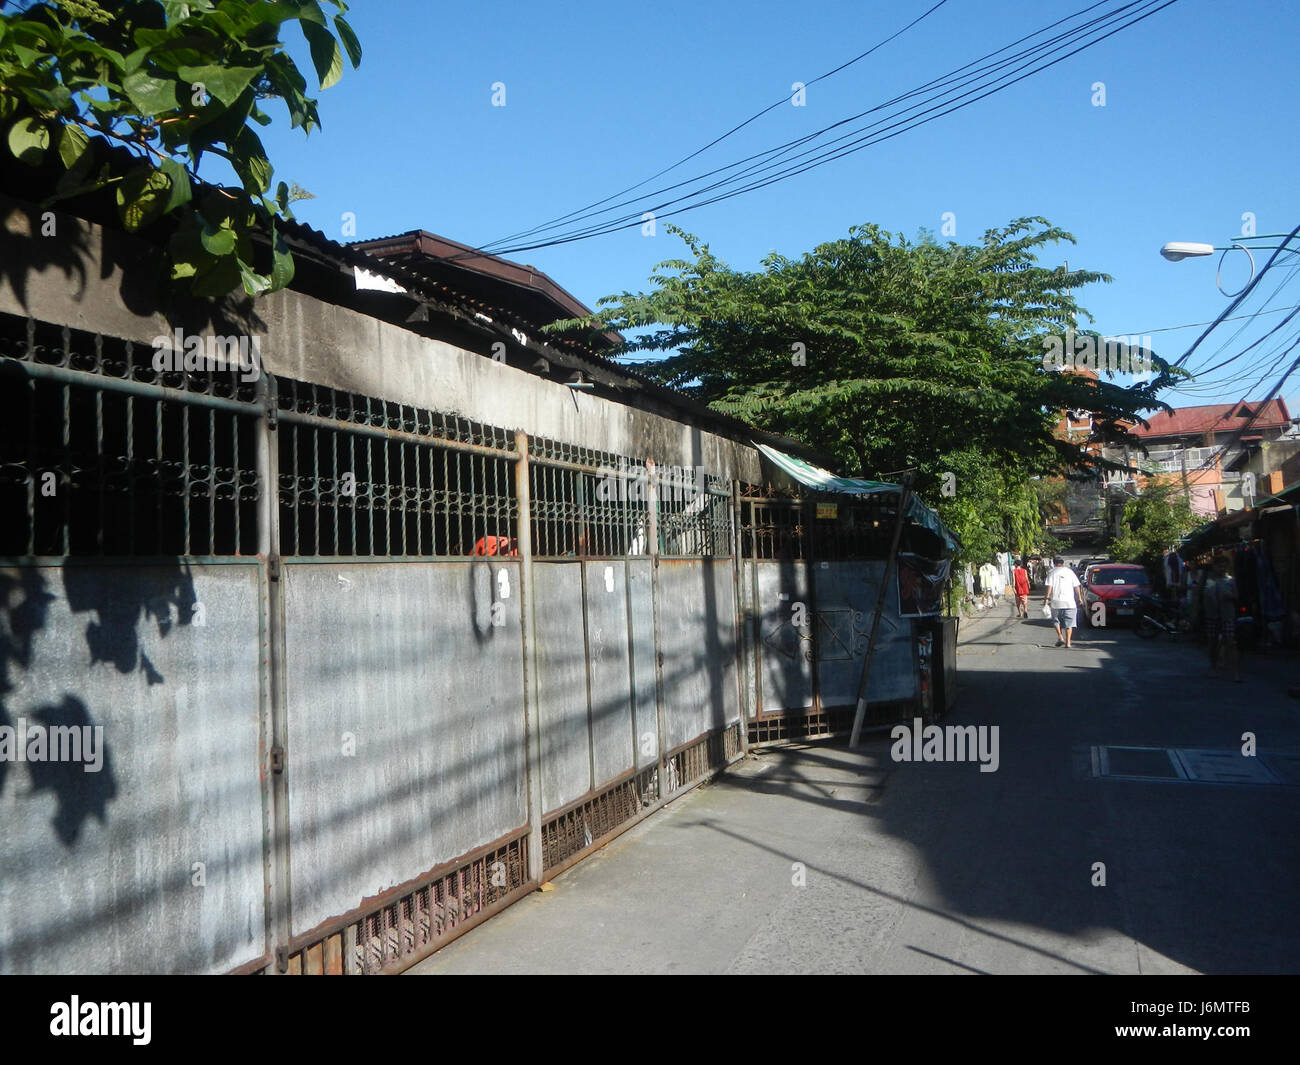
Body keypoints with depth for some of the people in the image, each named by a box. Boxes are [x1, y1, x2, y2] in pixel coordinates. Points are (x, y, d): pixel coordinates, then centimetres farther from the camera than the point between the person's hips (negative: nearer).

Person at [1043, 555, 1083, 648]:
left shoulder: (1051, 572, 2)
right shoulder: (1069, 571, 7)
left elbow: (1049, 586, -6)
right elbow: (1076, 586, 6)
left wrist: (1047, 598, -5)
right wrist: (1079, 598, 12)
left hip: (1056, 601, -1)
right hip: (1069, 602, 1)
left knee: (1056, 620, 16)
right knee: (1069, 623, 5)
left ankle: (1060, 637, 0)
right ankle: (1068, 643, -1)